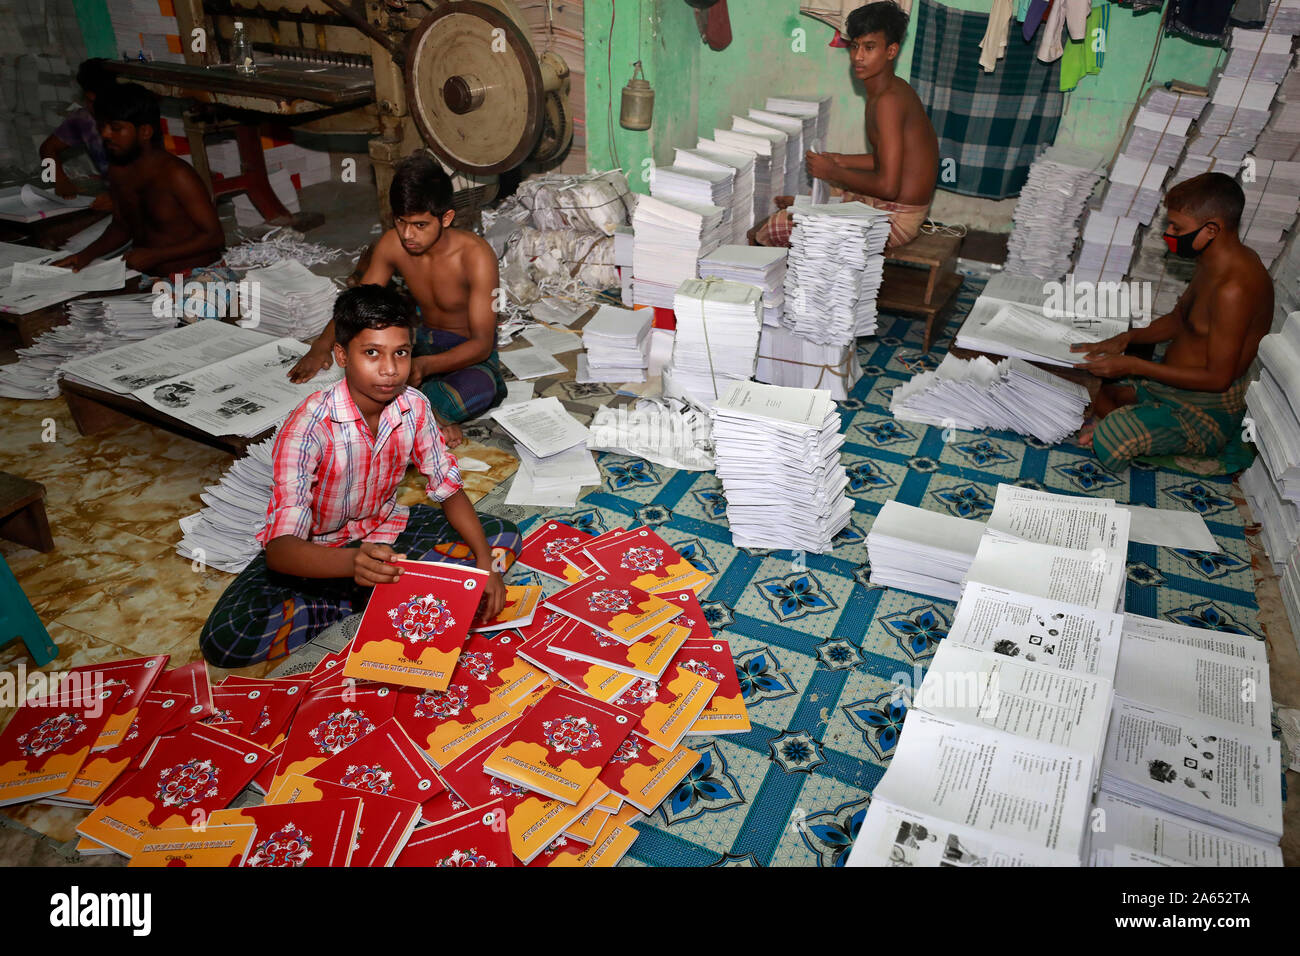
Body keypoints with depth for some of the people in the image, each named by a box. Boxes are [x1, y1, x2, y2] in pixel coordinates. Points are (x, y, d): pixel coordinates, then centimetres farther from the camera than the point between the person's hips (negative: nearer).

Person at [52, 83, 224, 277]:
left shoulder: (175, 175, -17)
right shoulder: (117, 170, 9)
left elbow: (215, 237, -17)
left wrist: (154, 255, -19)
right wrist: (87, 255, 6)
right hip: (144, 277, 8)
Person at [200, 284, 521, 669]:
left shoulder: (415, 407, -14)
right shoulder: (307, 428, -29)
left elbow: (449, 490, -3)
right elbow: (280, 549, -35)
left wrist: (485, 564, -20)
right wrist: (353, 563, -56)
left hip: (384, 529, 4)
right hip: (316, 550, -4)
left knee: (503, 538, -12)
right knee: (225, 639, -28)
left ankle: (372, 595, -16)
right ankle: (362, 601, -11)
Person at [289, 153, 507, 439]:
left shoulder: (475, 255, -25)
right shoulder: (392, 244, -10)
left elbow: (482, 343, -27)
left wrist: (424, 366, -45)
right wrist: (322, 345, -22)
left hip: (469, 354, -6)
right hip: (423, 340, 6)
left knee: (480, 389, -41)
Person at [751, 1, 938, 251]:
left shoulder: (888, 101, -22)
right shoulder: (894, 88, 8)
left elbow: (888, 186, -27)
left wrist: (833, 172, -15)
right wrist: (843, 161, 10)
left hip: (897, 219, -10)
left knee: (763, 233, -9)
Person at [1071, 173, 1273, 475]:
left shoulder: (1234, 288, -29)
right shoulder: (1213, 263, 3)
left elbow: (1218, 378, -25)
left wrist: (1133, 366, -25)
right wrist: (1125, 339, -1)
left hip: (1207, 409, -10)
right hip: (1168, 384, 10)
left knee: (1108, 441, -30)